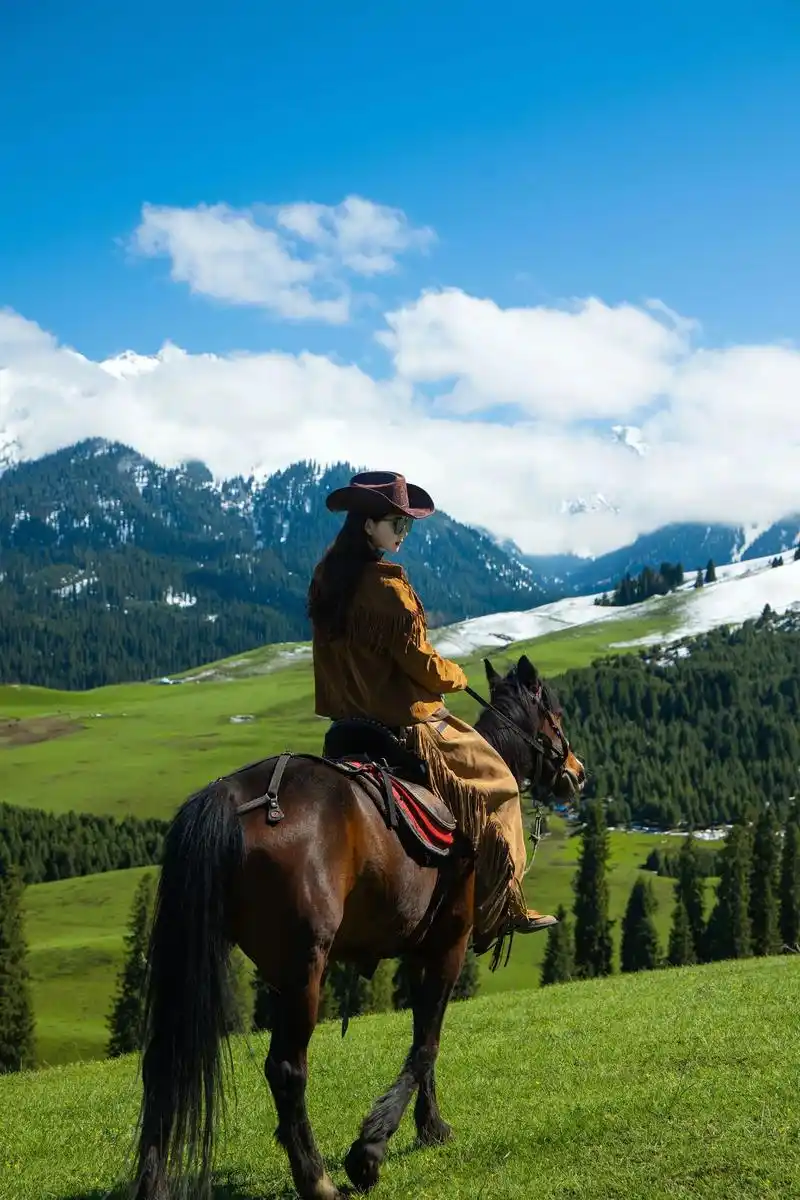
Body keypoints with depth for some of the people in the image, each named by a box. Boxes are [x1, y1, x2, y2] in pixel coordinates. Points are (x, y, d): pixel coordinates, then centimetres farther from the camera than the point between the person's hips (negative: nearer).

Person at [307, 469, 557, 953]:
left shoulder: (326, 577, 4)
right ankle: (499, 910, 8)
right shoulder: (386, 584, -22)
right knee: (495, 784, 5)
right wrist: (455, 676, 0)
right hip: (404, 726, -9)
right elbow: (421, 664, -19)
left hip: (348, 723, 9)